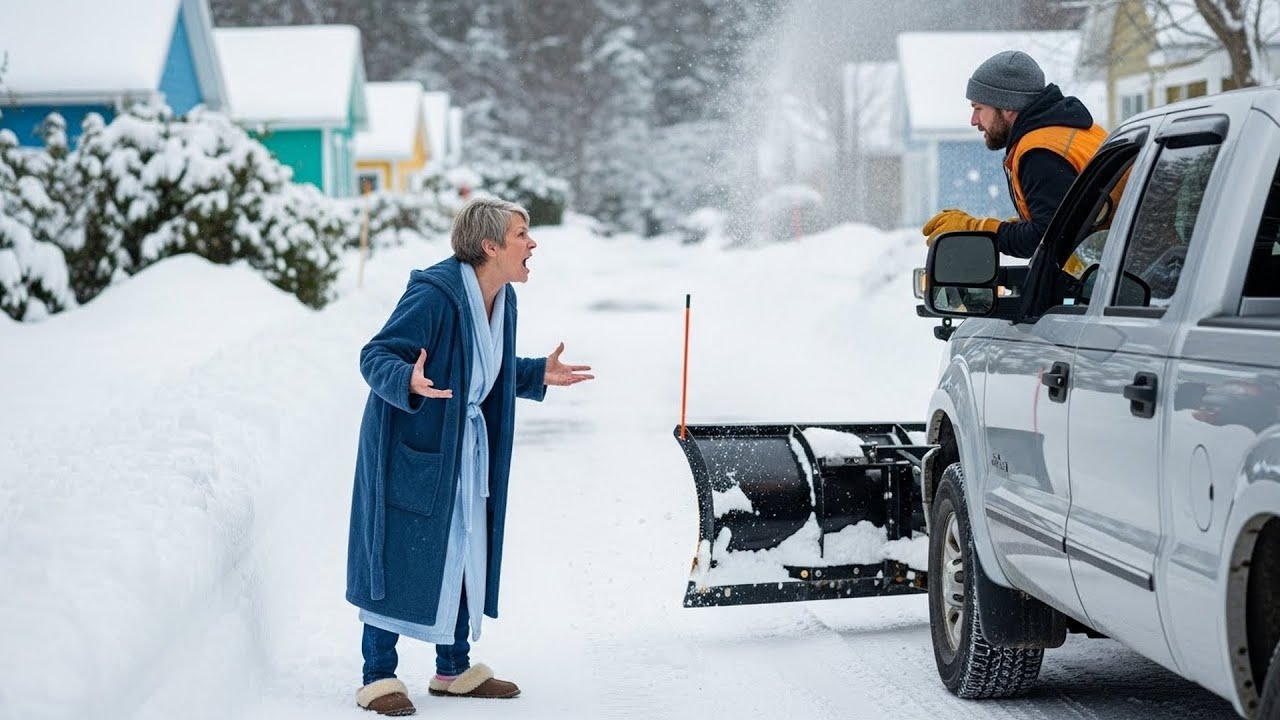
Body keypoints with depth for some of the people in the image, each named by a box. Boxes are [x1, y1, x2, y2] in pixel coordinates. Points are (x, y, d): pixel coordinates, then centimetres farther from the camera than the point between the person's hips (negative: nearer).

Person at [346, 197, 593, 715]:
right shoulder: (433, 294, -24)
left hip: (466, 449, 9)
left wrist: (538, 374, 10)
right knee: (401, 557, -5)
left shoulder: (503, 298, 4)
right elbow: (375, 357, -22)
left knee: (464, 555, 13)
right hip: (411, 448, -9)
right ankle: (378, 678, 4)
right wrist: (409, 382, -40)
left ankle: (453, 669, 26)